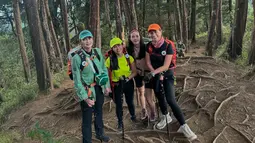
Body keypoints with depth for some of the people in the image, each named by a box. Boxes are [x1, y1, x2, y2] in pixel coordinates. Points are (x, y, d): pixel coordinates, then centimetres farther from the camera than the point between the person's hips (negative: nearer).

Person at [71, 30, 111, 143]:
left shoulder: (97, 52, -3)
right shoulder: (77, 57, -18)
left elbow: (104, 69, 7)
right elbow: (77, 80, -16)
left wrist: (107, 85, 4)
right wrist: (85, 97, -19)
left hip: (99, 88, 6)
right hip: (87, 91, -5)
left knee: (99, 112, 25)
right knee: (87, 119, 2)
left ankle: (99, 134, 48)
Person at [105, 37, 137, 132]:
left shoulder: (128, 57, -8)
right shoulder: (110, 60, -13)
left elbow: (134, 72, -4)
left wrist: (128, 78, -21)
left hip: (129, 83, 1)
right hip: (117, 85, -1)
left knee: (130, 102, 16)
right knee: (119, 104, 7)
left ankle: (133, 116, 46)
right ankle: (120, 123, 28)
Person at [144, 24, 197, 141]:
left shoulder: (168, 45, -20)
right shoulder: (149, 46, -7)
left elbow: (166, 66, -23)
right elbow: (148, 62, -3)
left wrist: (152, 73, -31)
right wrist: (156, 74, -15)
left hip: (167, 74, -5)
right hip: (155, 75, 5)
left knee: (171, 100, -15)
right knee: (160, 97, 16)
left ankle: (184, 126, -7)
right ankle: (165, 117, 41)